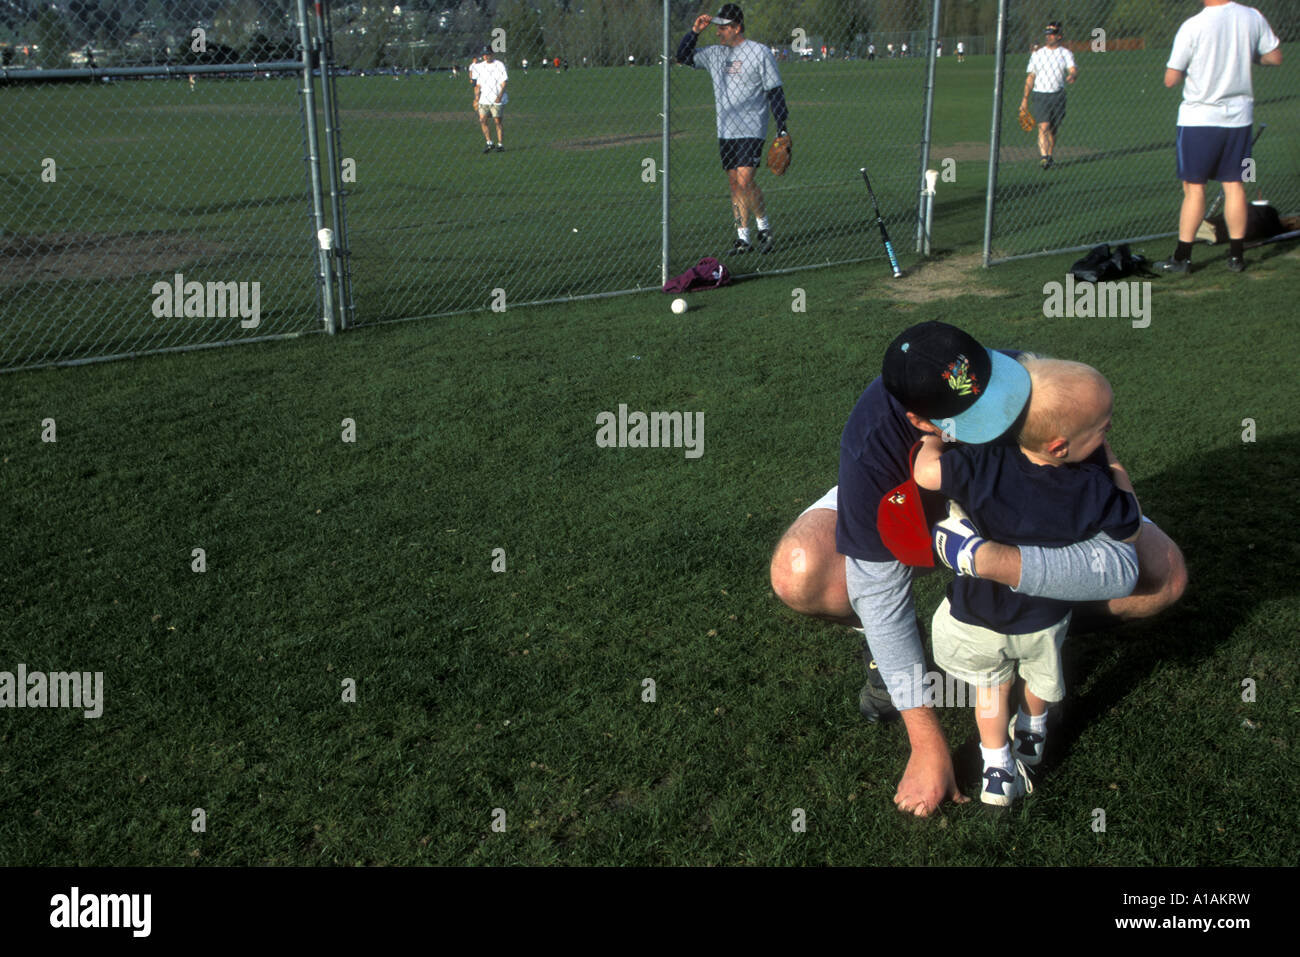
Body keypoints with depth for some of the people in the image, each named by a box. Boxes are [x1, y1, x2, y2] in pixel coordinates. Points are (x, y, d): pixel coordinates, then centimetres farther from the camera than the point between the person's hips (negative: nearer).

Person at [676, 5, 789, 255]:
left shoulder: (760, 52, -4)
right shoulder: (715, 53, 10)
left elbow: (775, 92, -4)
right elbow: (683, 57, 18)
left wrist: (782, 128, -8)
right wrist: (695, 31, 3)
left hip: (752, 131, -6)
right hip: (725, 131, 6)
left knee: (744, 180, -17)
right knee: (734, 184, 4)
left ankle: (764, 227, 2)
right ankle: (743, 238, 9)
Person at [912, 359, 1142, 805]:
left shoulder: (986, 467, -35)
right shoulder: (1094, 491, -30)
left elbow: (925, 471, -27)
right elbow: (1130, 529, -13)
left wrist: (936, 431, -7)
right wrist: (1112, 464, -3)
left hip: (976, 616, -1)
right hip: (1044, 618, 1)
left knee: (991, 684, 27)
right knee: (1041, 672, 33)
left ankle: (998, 771, 33)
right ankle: (1033, 732, 59)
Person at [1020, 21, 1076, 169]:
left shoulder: (1066, 53, 6)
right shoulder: (1038, 54, 10)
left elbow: (1074, 69, -10)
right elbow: (1030, 77, 12)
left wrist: (1072, 75, -36)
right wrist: (1025, 98, 8)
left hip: (1058, 95, 1)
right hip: (1040, 95, -1)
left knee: (1053, 130, 8)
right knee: (1043, 127, -17)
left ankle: (1049, 156, 22)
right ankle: (1043, 157, -26)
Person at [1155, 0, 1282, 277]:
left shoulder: (1193, 26, -15)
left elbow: (1171, 79, -13)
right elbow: (1275, 57, 8)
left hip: (1199, 117, -4)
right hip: (1239, 115, 4)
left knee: (1194, 187, 2)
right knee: (1234, 185, 9)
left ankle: (1182, 257, 3)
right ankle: (1236, 255, 14)